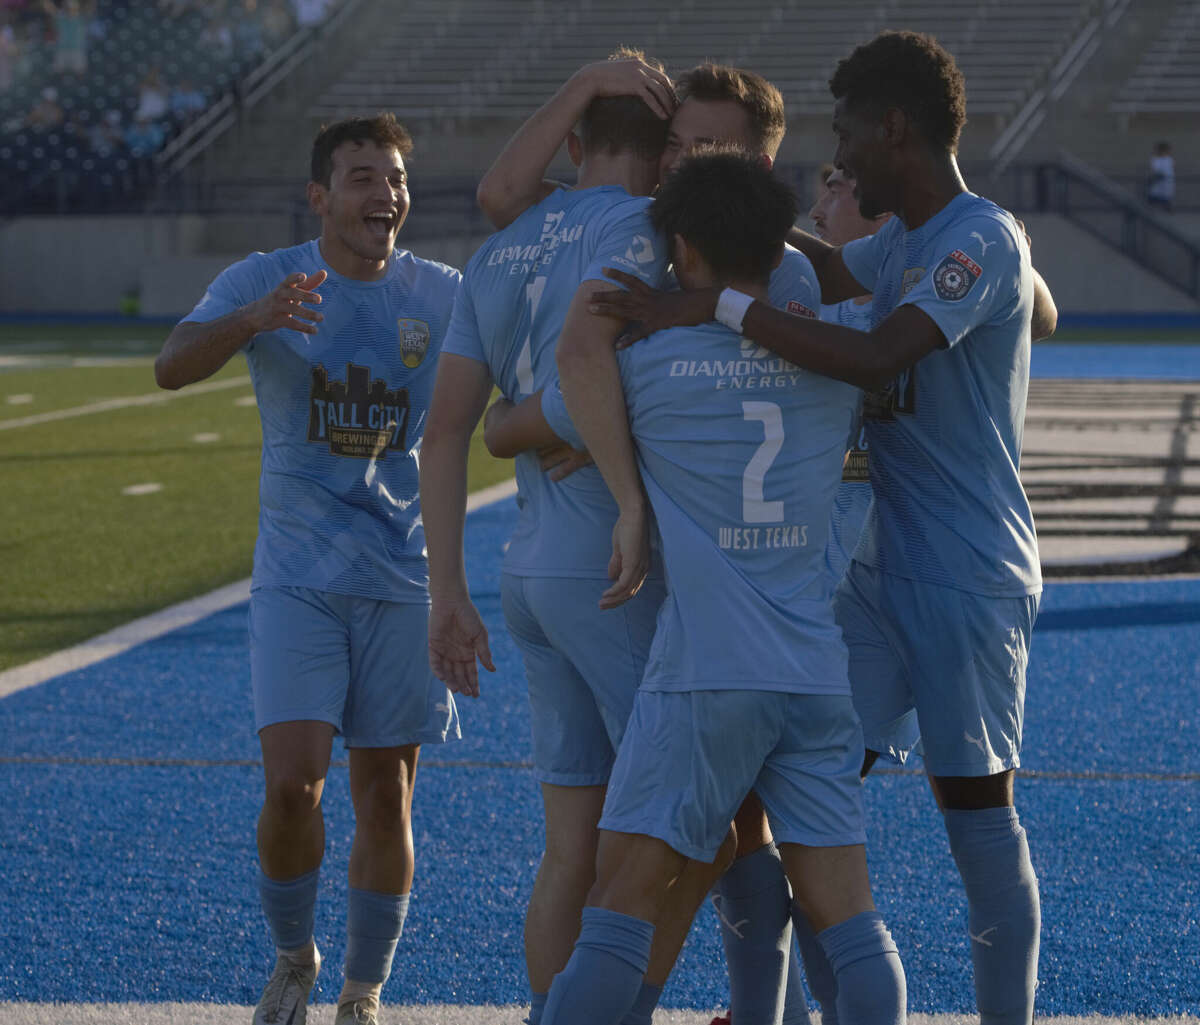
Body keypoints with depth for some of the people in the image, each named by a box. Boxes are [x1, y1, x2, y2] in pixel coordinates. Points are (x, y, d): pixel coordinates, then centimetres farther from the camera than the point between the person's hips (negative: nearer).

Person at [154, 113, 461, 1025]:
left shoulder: (440, 295, 0)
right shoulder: (264, 281, -6)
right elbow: (173, 367, -21)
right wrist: (254, 320, -41)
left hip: (403, 580, 2)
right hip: (297, 580, -2)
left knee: (386, 795, 4)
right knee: (293, 782, -13)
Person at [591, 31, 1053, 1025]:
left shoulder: (979, 240, -16)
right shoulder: (900, 246, 13)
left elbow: (877, 357, -30)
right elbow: (825, 270, 34)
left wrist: (717, 303, -29)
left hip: (968, 580, -8)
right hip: (878, 568, 8)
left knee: (976, 801, -2)